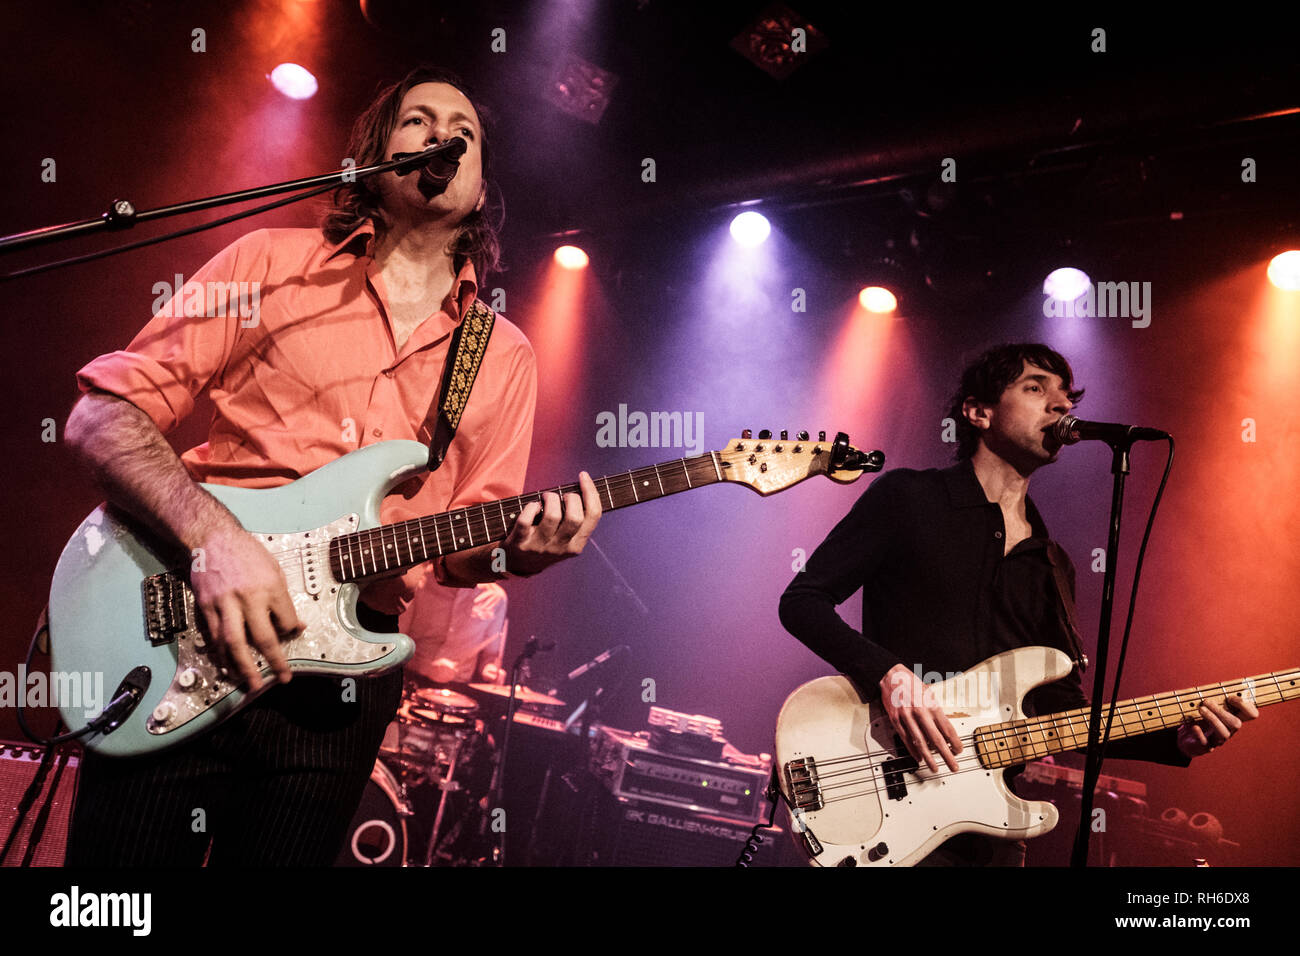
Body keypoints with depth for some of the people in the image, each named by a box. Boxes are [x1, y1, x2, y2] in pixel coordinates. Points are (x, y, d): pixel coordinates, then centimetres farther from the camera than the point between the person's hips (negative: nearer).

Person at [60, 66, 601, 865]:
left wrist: (521, 548, -13)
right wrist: (212, 534, -19)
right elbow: (104, 412, -2)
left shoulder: (504, 357, 9)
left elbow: (462, 549, 10)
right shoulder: (273, 265, 2)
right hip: (184, 649, -1)